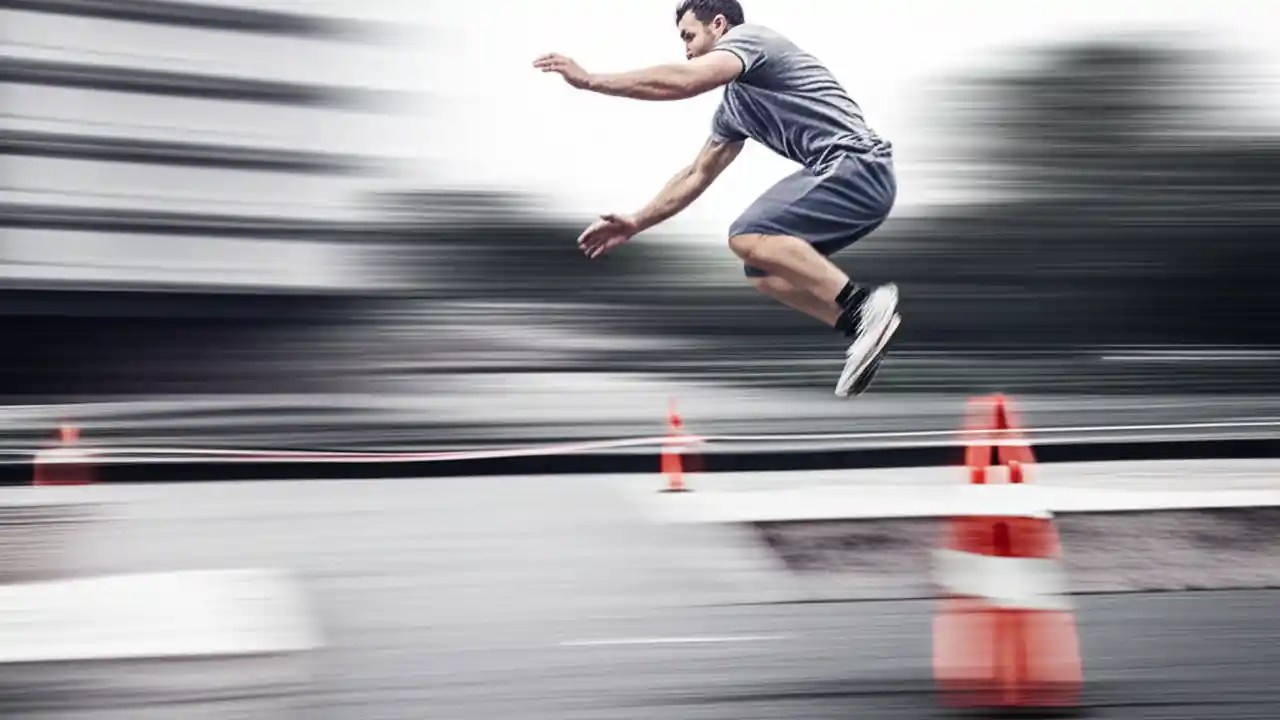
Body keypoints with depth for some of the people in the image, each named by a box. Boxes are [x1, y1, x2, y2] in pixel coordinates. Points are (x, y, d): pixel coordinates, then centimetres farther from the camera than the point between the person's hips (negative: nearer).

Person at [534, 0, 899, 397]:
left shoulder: (748, 36, -2)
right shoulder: (732, 109, 25)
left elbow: (683, 82, -20)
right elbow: (696, 175, 32)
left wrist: (588, 79, -15)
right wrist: (634, 224, 31)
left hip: (857, 168, -10)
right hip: (846, 174, 10)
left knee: (749, 237, -23)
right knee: (762, 270, 12)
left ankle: (865, 305, -25)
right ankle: (864, 331, 5)